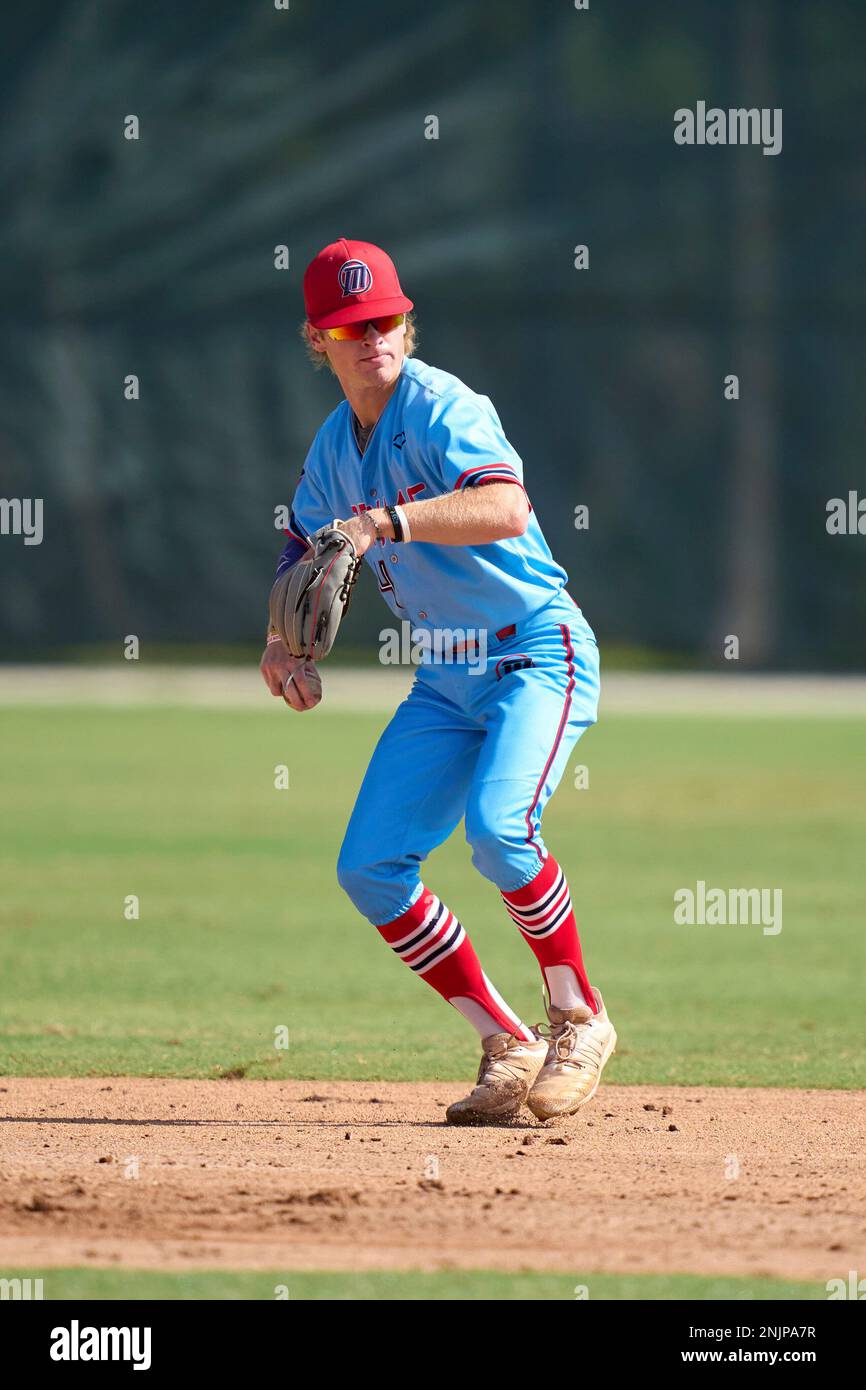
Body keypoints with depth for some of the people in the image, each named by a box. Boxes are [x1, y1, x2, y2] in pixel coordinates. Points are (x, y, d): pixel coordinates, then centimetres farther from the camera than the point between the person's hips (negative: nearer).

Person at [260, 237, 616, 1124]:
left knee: (497, 825, -30)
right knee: (368, 869, -2)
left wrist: (385, 523, -45)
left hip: (538, 654, -8)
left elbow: (506, 510, -36)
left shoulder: (443, 410, -17)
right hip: (445, 678, 8)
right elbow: (305, 553, 20)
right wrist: (281, 646, 1)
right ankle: (506, 1046, 9)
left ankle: (578, 1019, -8)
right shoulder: (333, 447, 7)